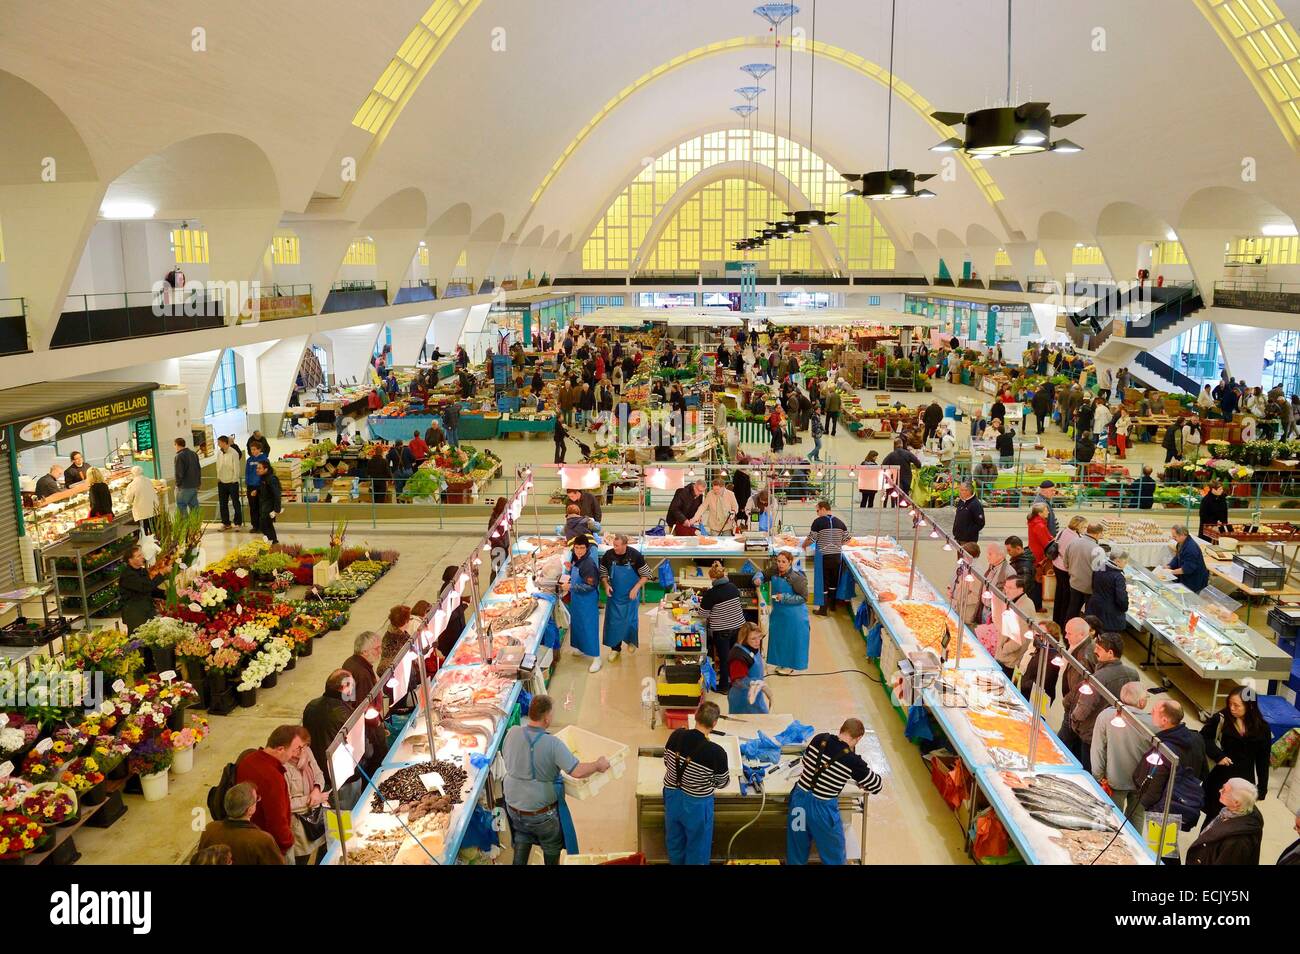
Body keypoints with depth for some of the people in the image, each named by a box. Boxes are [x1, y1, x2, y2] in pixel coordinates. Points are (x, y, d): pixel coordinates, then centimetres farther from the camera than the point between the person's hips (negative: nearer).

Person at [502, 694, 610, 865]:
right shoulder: (552, 744, -27)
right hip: (541, 811, -4)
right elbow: (577, 772, -32)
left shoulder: (513, 733, -13)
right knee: (552, 846, 23)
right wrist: (598, 765, -14)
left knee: (522, 838, 32)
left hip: (513, 804, 5)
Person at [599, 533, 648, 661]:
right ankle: (615, 647, 24)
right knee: (613, 621, 7)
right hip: (614, 594, 2)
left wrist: (636, 588, -19)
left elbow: (646, 575, -9)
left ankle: (631, 641, 36)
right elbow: (603, 573, 3)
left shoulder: (635, 555, -19)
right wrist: (606, 585, -14)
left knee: (630, 620, 8)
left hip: (631, 595, -2)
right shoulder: (608, 555, -14)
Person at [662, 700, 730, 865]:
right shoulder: (717, 752, -30)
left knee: (675, 840, 29)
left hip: (672, 797, 5)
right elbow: (721, 783, -11)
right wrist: (727, 771, 11)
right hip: (696, 804, -4)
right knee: (696, 846, 22)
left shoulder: (676, 735, -17)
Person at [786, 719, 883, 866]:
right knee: (833, 855, 22)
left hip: (799, 798, 5)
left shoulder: (819, 738, -6)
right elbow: (877, 787, -2)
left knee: (797, 850, 26)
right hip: (822, 808, -5)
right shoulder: (853, 761, -17)